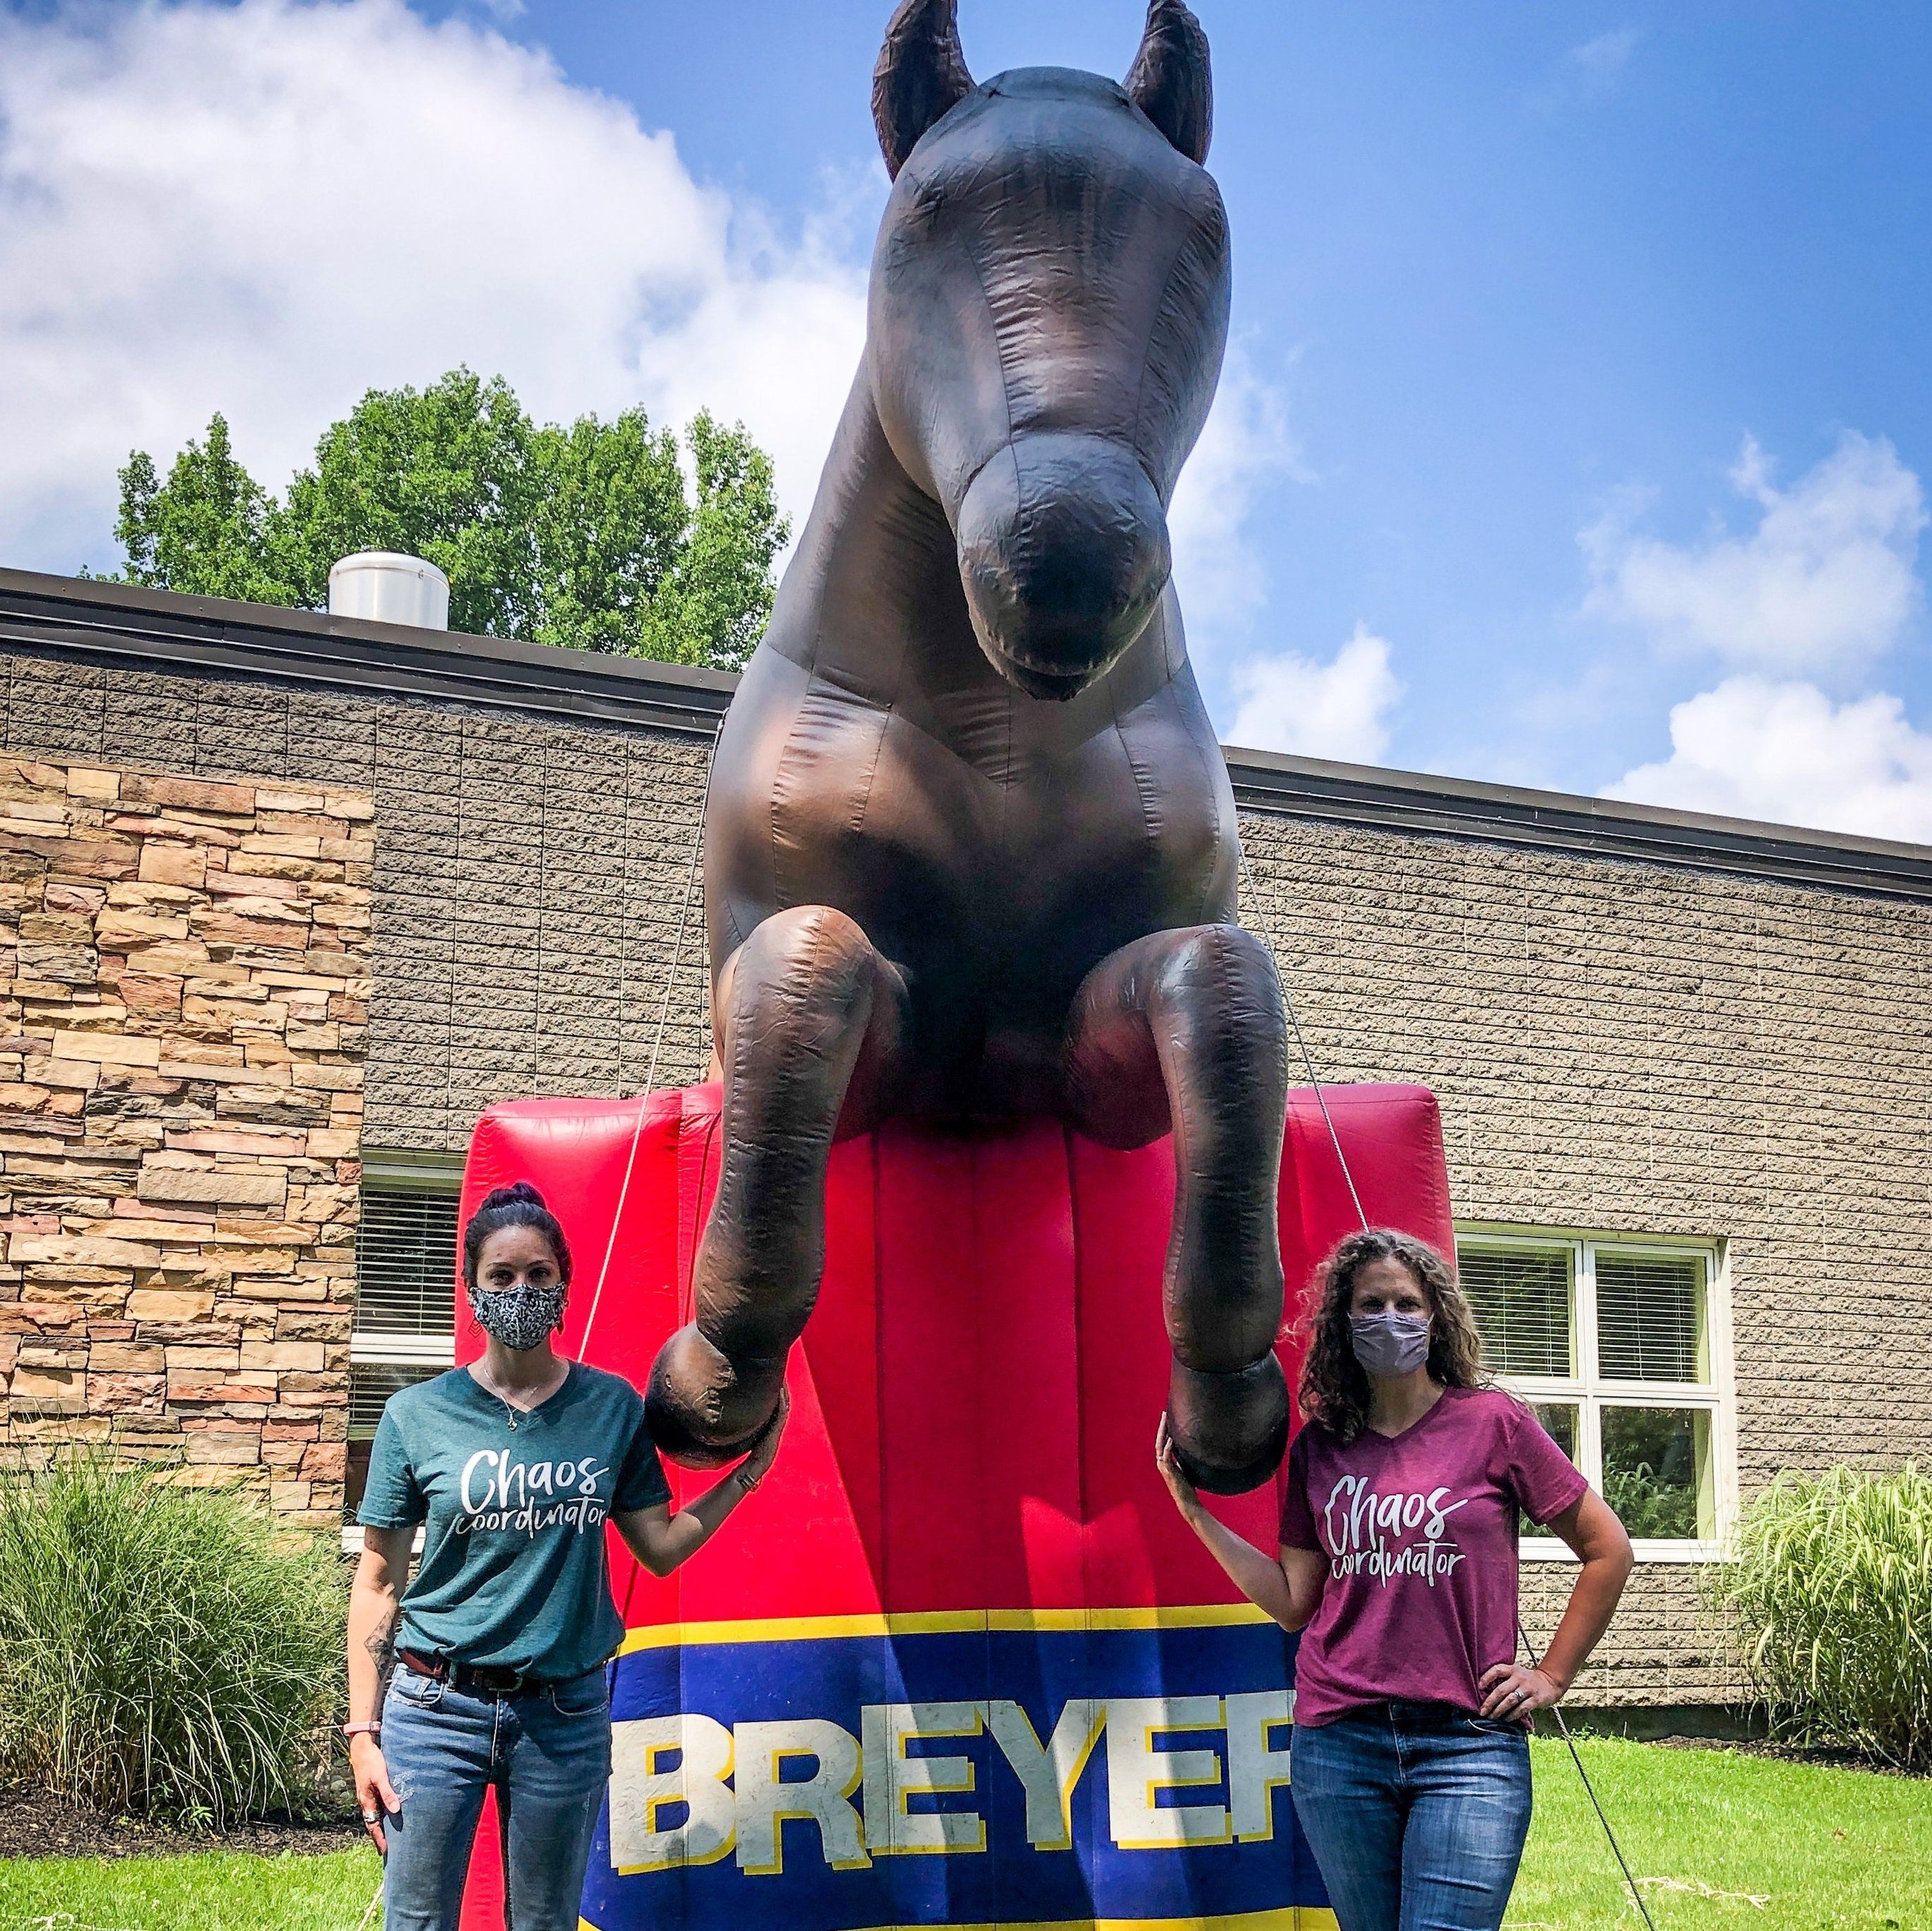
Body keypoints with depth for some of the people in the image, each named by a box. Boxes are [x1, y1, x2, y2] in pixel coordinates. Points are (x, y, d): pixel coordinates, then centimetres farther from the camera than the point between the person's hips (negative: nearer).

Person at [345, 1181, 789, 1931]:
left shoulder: (613, 1407, 3)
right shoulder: (418, 1414, -2)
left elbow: (661, 1547, 8)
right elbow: (378, 1581, 1)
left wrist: (750, 1471, 2)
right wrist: (363, 1729, -3)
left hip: (567, 1713, 1)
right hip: (437, 1707, -1)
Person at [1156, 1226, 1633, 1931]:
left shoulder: (1491, 1422, 0)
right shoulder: (1318, 1449, 10)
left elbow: (1608, 1549, 7)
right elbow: (1295, 1601, 10)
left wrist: (1551, 1676, 5)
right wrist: (1196, 1512, 6)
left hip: (1466, 1746, -3)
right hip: (1337, 1746, 3)